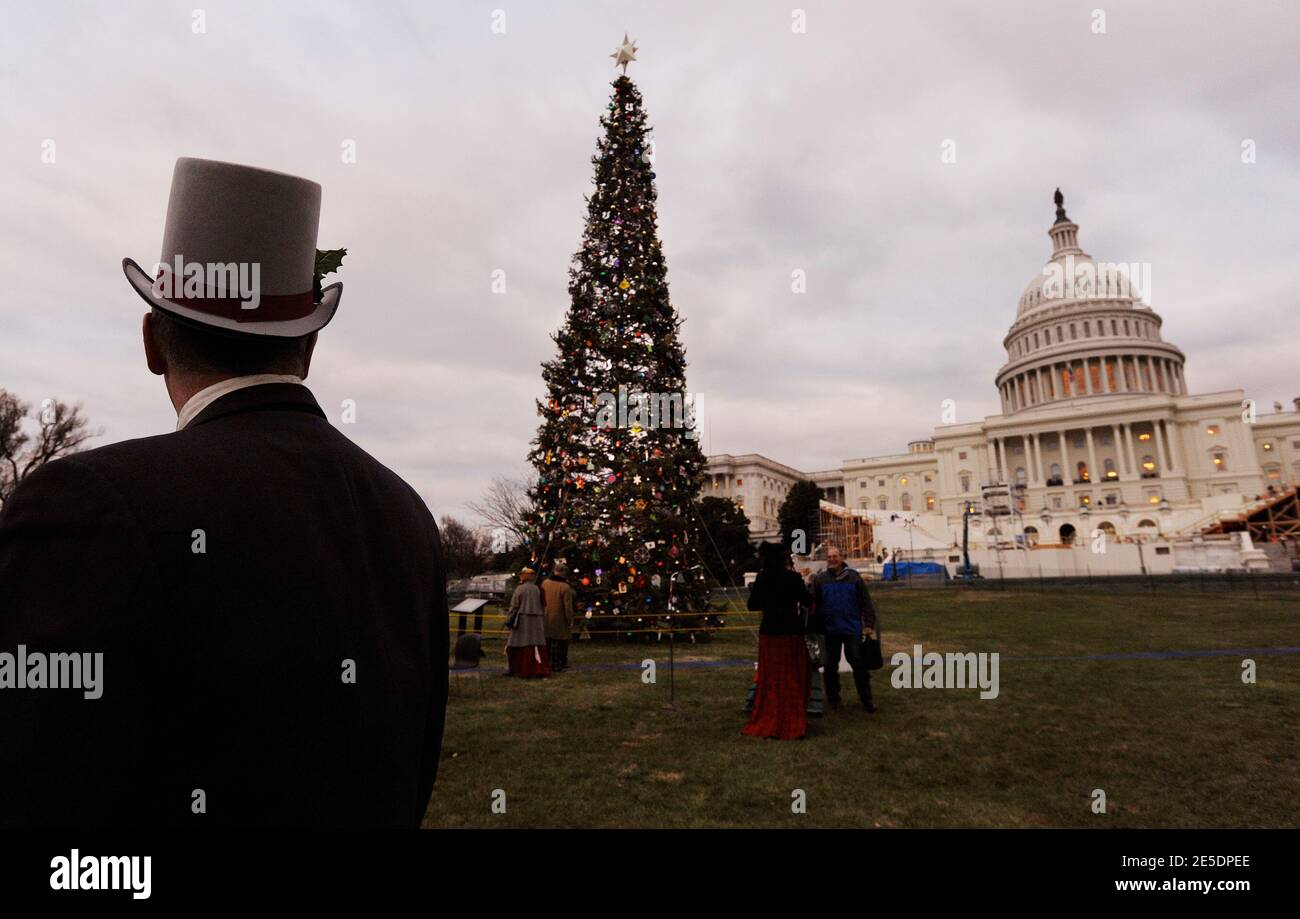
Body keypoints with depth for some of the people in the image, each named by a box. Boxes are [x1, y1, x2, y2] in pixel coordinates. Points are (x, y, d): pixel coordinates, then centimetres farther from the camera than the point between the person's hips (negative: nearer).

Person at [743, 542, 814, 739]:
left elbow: (752, 605, 2)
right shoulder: (793, 578, -10)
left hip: (768, 634, 3)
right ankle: (791, 725, 12)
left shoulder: (762, 578, -2)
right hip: (791, 634, -2)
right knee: (792, 680, 8)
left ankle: (766, 723, 17)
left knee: (768, 680, 12)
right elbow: (807, 600, -1)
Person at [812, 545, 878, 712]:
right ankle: (833, 699, 23)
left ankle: (866, 700, 11)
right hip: (830, 630, 2)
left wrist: (869, 624, -3)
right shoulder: (820, 579, 2)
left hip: (852, 629, -1)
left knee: (859, 664, 0)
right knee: (831, 666, 10)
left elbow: (866, 603, 1)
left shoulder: (854, 577, 0)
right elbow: (814, 605, 4)